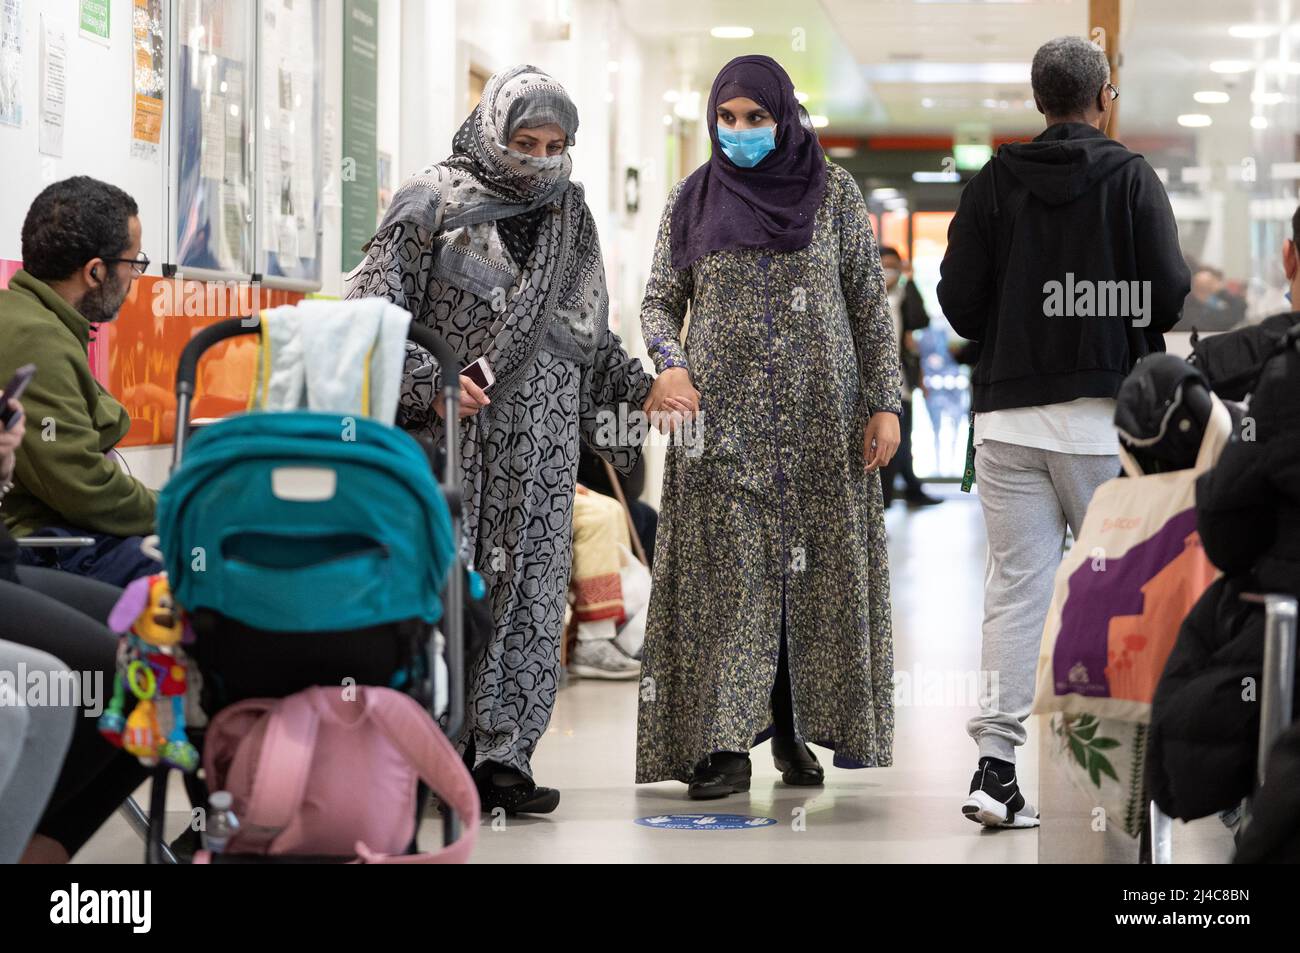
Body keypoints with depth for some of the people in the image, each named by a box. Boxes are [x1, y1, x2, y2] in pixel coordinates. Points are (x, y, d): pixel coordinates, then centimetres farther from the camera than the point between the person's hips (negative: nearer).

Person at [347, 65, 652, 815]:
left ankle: (503, 754, 3)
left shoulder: (569, 214, 14)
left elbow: (591, 337, 22)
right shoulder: (432, 206, -2)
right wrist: (430, 386, -17)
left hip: (539, 445, 5)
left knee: (530, 590, 0)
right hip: (449, 441, -4)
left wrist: (639, 387, 8)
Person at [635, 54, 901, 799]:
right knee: (727, 571, -6)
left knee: (815, 567, 1)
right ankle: (725, 744, -6)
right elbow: (661, 298, 10)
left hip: (820, 412, 0)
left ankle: (795, 729, 14)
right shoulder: (694, 199, 7)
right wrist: (669, 363, -10)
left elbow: (871, 302, 4)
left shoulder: (833, 192, 4)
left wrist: (885, 402, -3)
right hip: (723, 416, 0)